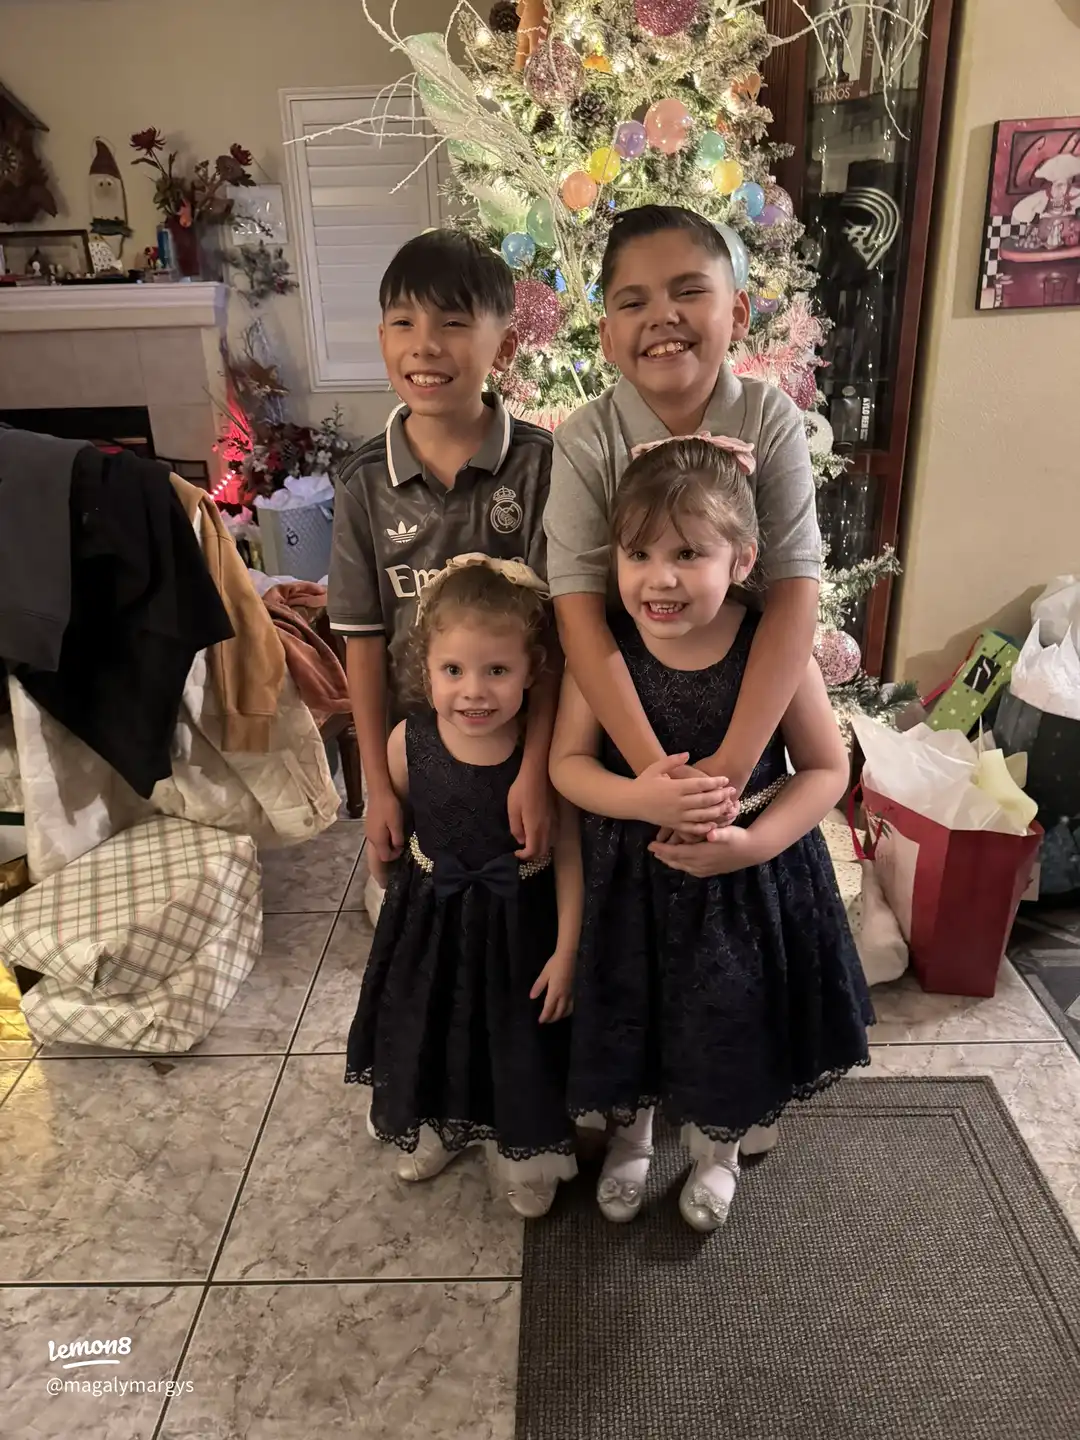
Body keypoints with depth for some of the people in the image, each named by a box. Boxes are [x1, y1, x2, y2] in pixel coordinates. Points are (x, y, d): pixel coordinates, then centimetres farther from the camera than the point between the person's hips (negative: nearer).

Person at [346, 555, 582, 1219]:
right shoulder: (408, 742, -17)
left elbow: (569, 853, -14)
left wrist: (566, 950, -12)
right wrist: (395, 898, 8)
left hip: (522, 923, -2)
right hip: (430, 922, 3)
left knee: (521, 1045, 17)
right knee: (430, 1033, 24)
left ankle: (525, 1152, 48)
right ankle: (435, 1130, 56)